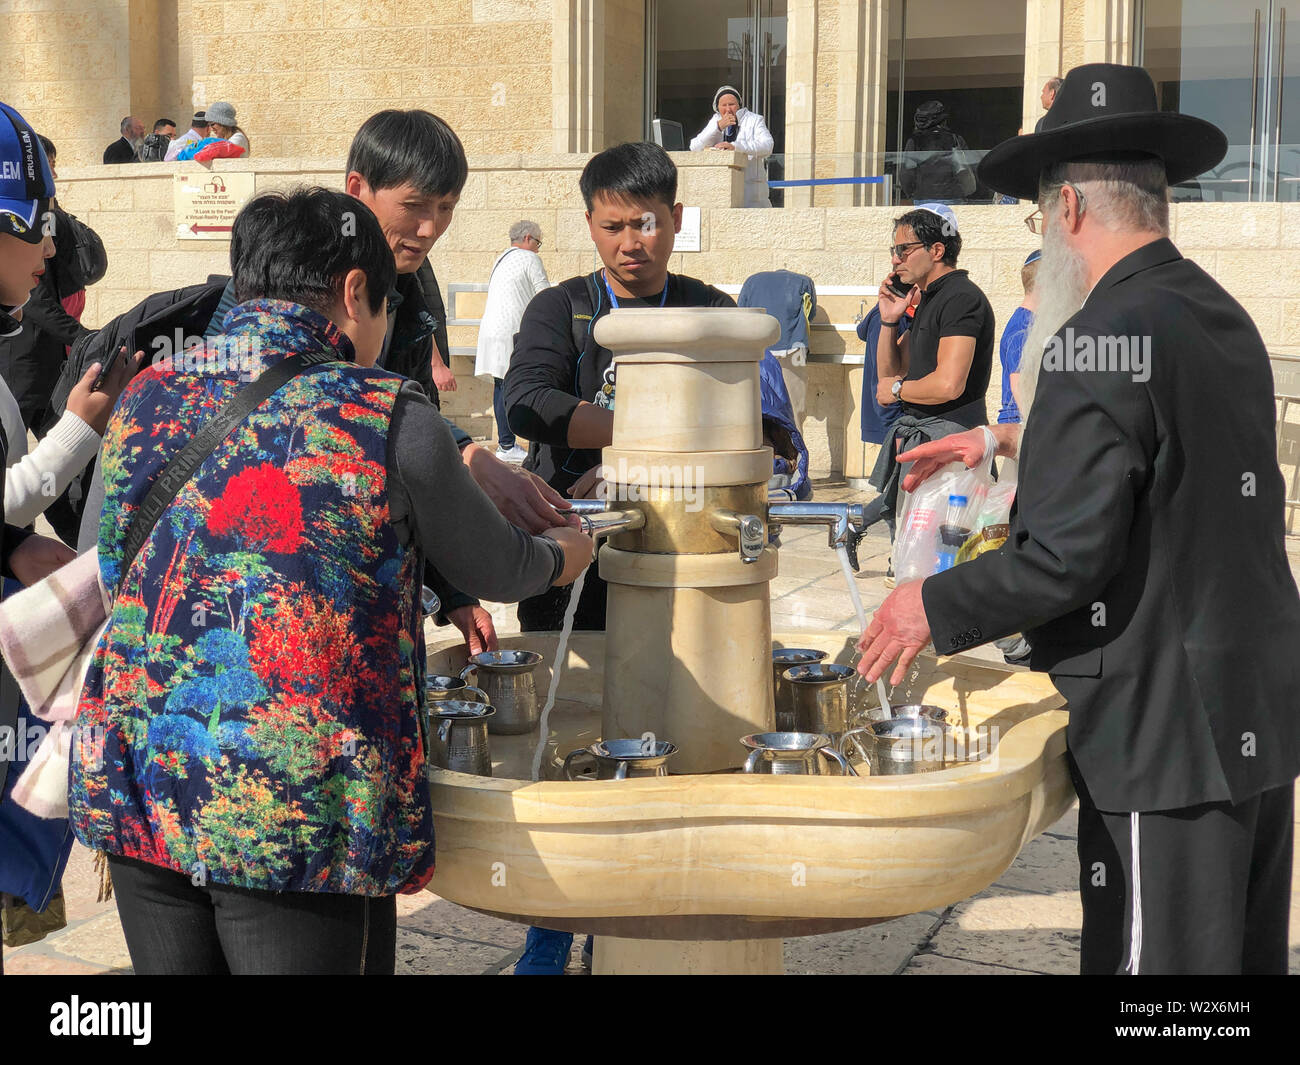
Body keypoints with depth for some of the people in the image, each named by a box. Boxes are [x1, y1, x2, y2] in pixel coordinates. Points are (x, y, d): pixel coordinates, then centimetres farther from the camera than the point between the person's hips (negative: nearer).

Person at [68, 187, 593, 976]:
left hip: (140, 793, 5)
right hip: (300, 819, -5)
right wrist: (563, 554, 27)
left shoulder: (145, 402, 4)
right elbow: (496, 570, 4)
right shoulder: (388, 419, -10)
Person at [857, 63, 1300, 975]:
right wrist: (1015, 442, 30)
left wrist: (936, 606, -7)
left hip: (1167, 735, -9)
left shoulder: (1100, 342, -18)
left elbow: (1067, 557, -21)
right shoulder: (1227, 318, 10)